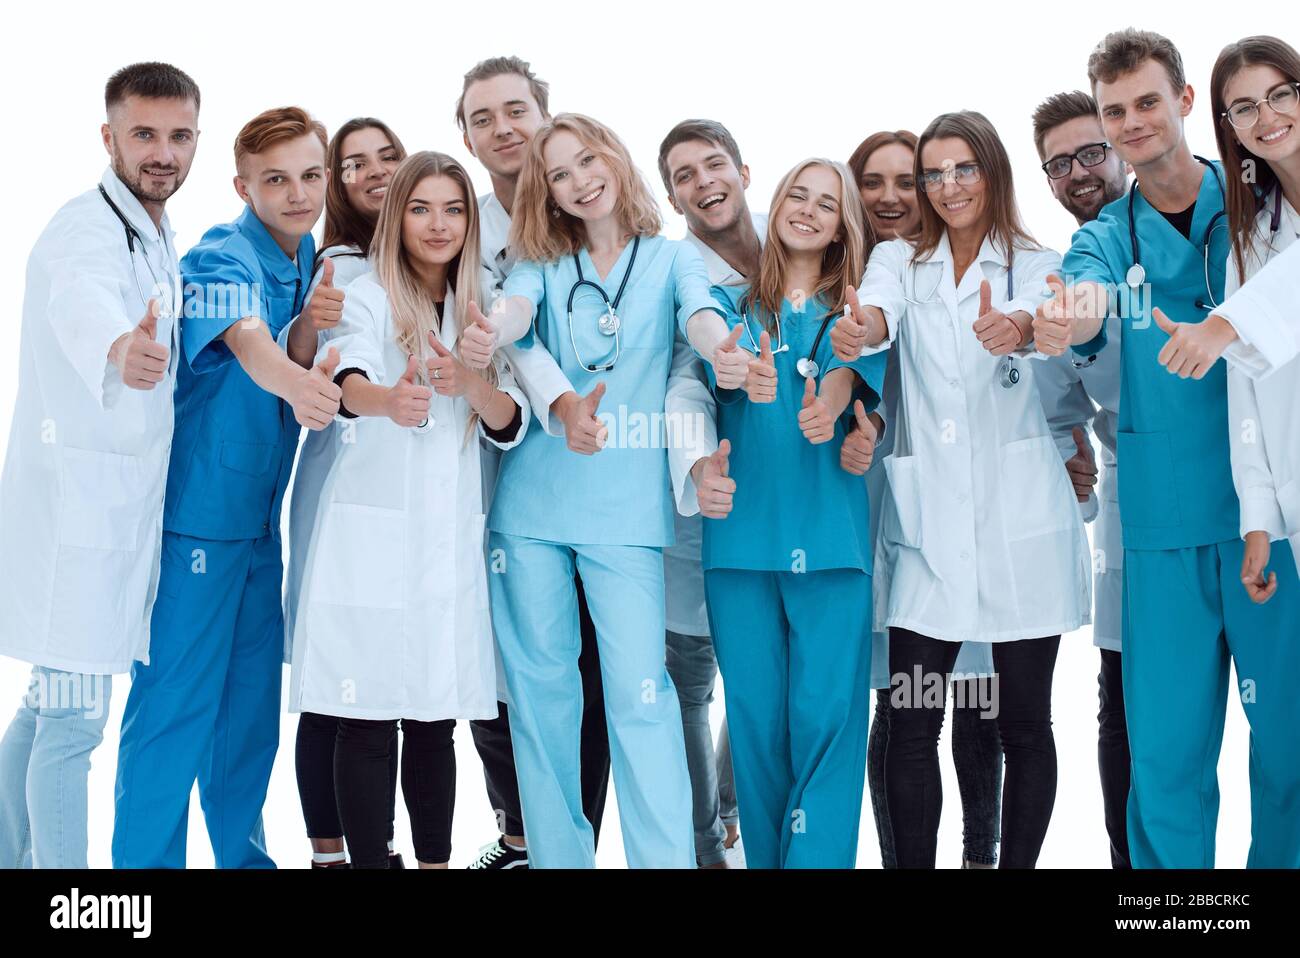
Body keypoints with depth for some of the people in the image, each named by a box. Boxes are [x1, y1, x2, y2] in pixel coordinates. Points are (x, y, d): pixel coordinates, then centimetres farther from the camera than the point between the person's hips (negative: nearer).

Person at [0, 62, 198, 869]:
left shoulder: (157, 239, 14)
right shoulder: (88, 228, -16)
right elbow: (82, 302, -40)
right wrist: (119, 349, -61)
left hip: (117, 501, 9)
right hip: (77, 502, -9)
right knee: (75, 718, -7)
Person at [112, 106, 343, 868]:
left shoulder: (312, 261, 6)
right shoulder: (222, 260, -18)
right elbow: (247, 344, -39)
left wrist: (315, 323, -13)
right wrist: (296, 380, -60)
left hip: (261, 514, 8)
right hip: (197, 511, -8)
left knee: (254, 699, 16)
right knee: (176, 706, -3)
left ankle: (243, 854, 30)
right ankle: (146, 860, 9)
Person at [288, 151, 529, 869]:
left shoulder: (478, 313, 14)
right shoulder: (367, 298, -1)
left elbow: (510, 425, 6)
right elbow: (348, 381, -22)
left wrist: (470, 384, -16)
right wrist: (388, 400, -46)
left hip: (451, 534, 4)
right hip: (372, 532, -4)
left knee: (435, 718, 7)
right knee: (370, 719, -5)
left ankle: (436, 859, 16)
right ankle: (369, 858, 3)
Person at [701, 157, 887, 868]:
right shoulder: (734, 302, 16)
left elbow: (862, 357, -9)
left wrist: (835, 391, -33)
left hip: (831, 535, -1)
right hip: (742, 534, 1)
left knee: (828, 715, -7)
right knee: (756, 716, 3)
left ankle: (818, 859, 1)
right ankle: (765, 858, 16)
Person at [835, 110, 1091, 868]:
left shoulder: (1036, 266, 5)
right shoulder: (901, 261, 11)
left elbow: (1041, 317, -18)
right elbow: (879, 312, -12)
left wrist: (1014, 328, -43)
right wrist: (856, 328, -37)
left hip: (1019, 516, -1)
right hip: (930, 518, 1)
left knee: (1024, 722, 6)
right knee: (911, 722, 0)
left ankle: (1017, 862, 18)